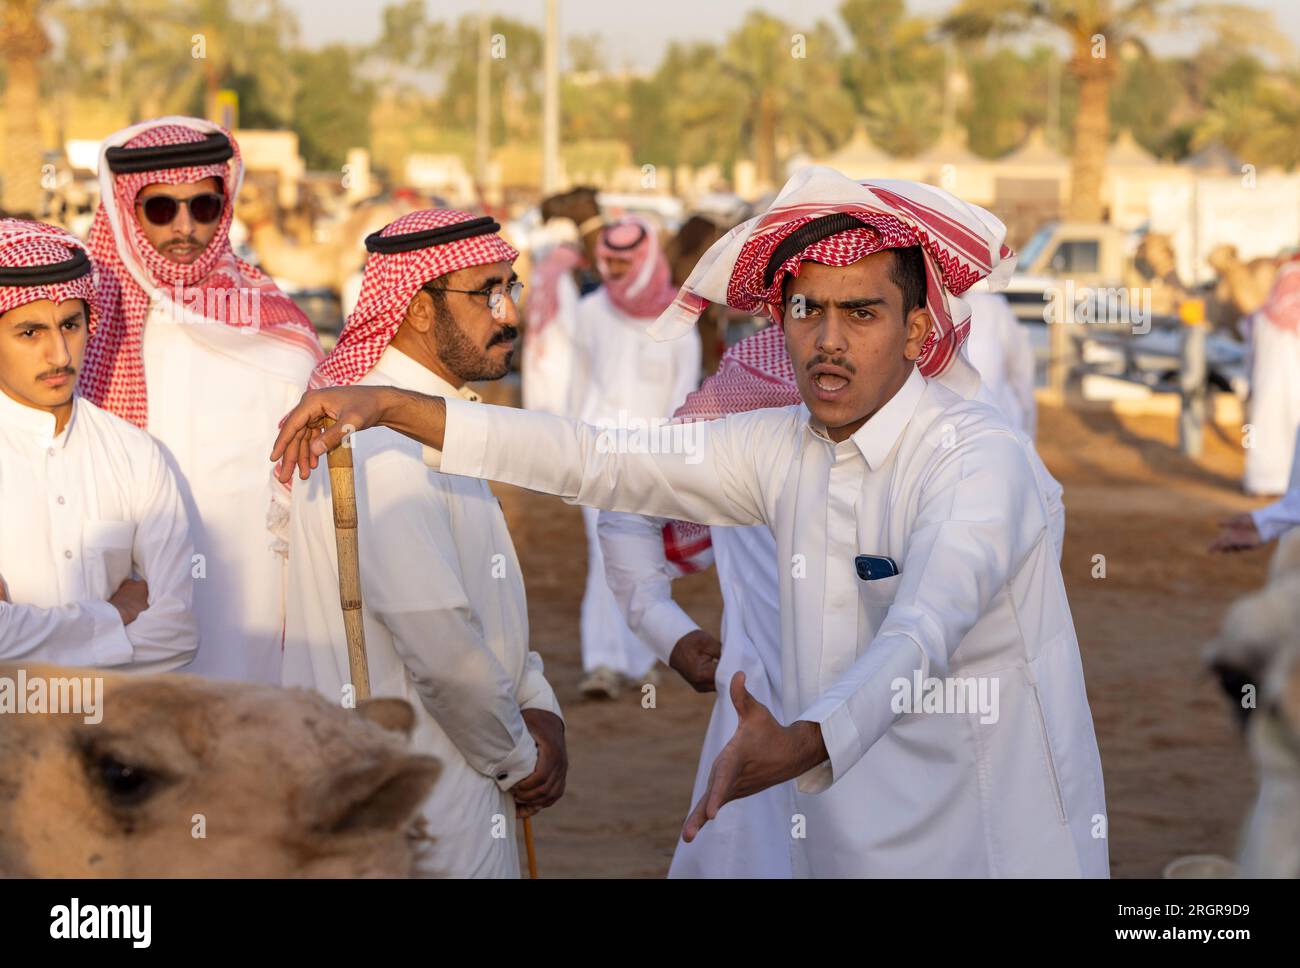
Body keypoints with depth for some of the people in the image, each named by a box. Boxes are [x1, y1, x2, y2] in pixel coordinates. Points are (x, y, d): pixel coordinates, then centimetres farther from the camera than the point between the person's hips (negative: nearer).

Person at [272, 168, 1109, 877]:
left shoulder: (979, 455, -16)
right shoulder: (783, 450, 6)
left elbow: (923, 634, -32)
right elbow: (596, 462, 7)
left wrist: (802, 744, -50)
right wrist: (387, 405, 2)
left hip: (992, 848, -6)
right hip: (845, 842, 6)